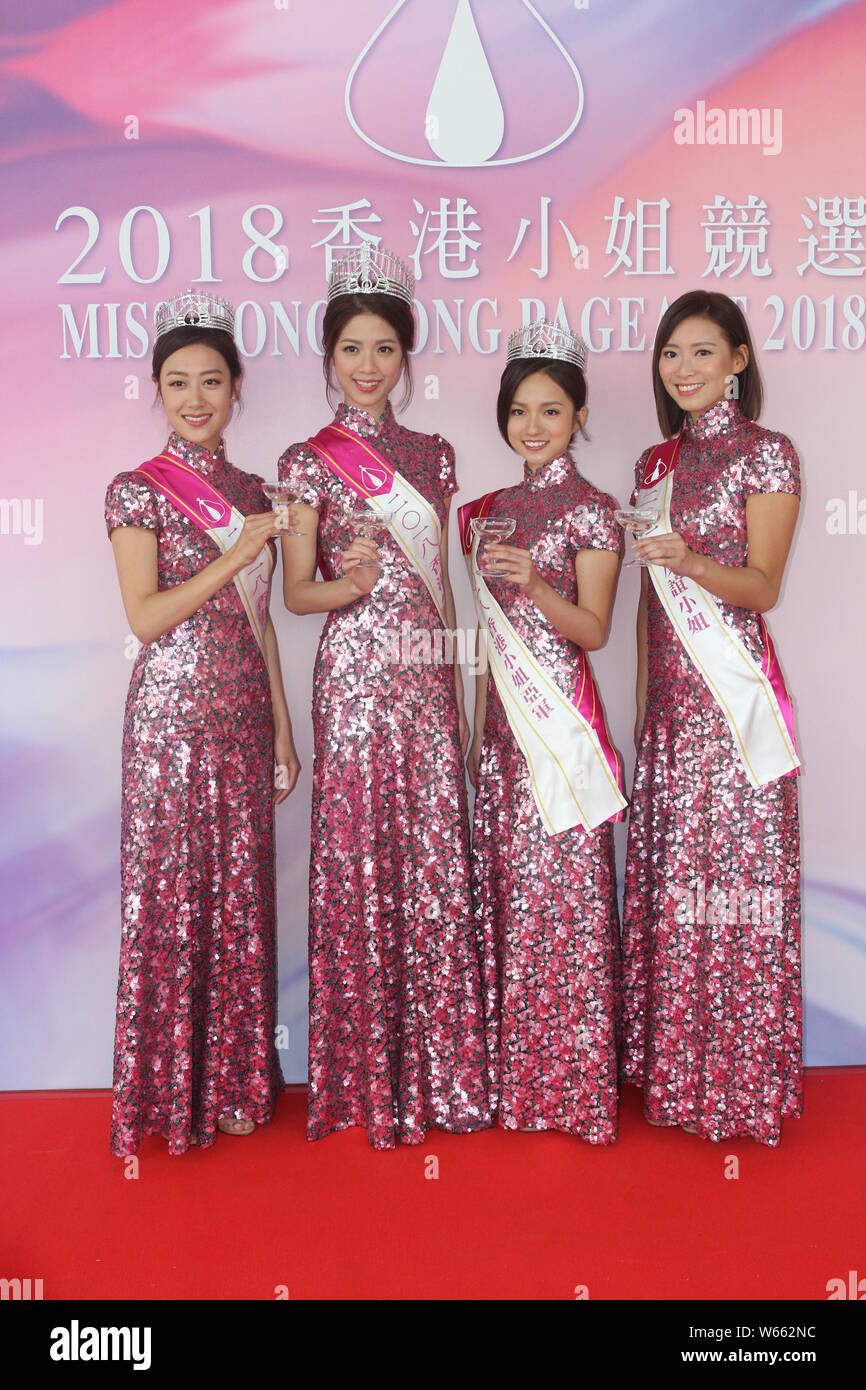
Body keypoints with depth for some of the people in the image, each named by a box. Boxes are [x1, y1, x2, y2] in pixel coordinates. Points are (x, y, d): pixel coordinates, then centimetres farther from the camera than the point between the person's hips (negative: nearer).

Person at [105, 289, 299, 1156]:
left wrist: (283, 727, 10)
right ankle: (171, 1090, 19)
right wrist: (239, 552, -14)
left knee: (240, 889, 9)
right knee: (172, 890, 2)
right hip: (172, 712, -4)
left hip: (244, 713, 5)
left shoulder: (252, 494, 11)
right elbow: (146, 616, -12)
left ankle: (235, 1081, 24)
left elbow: (260, 619, 13)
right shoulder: (137, 491, -3)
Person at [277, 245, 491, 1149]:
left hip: (429, 678, 4)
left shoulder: (431, 455, 13)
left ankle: (441, 1070, 20)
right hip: (354, 678, -4)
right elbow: (297, 594, -1)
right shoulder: (309, 461, 1)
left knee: (437, 864, 6)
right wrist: (352, 582, -22)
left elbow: (440, 582, 15)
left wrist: (458, 691, 12)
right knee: (361, 863, 0)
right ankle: (370, 1081, 15)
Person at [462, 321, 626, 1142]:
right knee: (502, 882, 9)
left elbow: (592, 630, -9)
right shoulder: (493, 510, 14)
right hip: (501, 717, 7)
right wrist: (478, 723, 15)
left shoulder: (590, 510, -5)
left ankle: (571, 1082, 12)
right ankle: (512, 1075, 23)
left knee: (559, 886, -3)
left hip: (560, 718, -6)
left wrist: (536, 585, -25)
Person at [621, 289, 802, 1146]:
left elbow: (762, 587, -10)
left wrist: (691, 562, -28)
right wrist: (644, 701, 13)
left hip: (734, 696, -6)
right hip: (669, 698, 6)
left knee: (731, 877, -2)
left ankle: (739, 1078, 14)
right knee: (668, 874, 10)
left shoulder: (765, 455, -4)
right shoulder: (656, 464, 15)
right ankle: (671, 1065, 24)